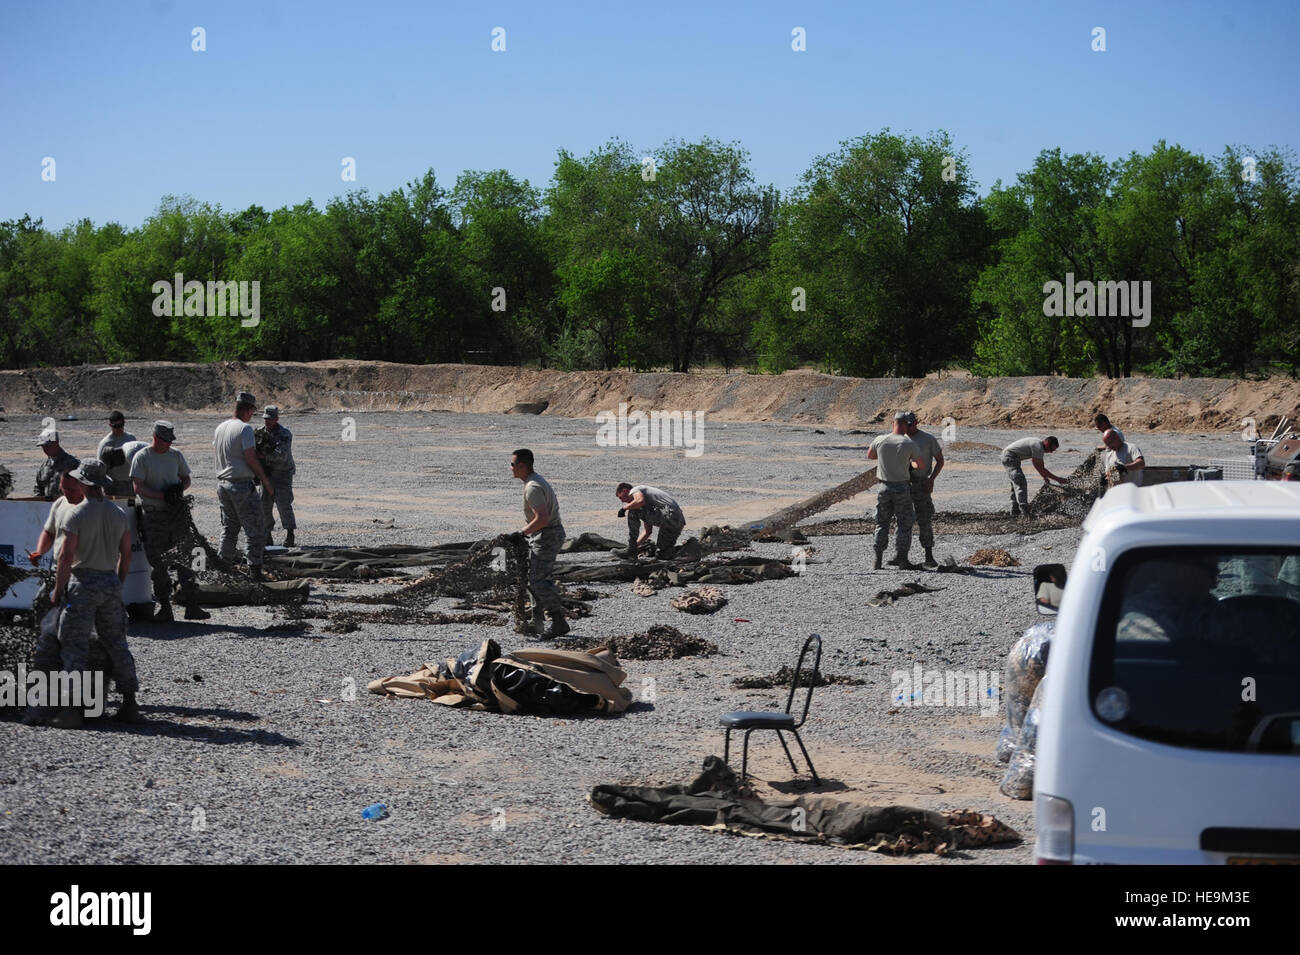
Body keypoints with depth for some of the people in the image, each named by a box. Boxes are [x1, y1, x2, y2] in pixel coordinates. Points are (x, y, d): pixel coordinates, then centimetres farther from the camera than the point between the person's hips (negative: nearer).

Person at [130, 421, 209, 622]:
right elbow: (138, 488, -11)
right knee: (158, 563, 0)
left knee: (185, 559, 4)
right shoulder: (141, 458, -5)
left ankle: (192, 605, 7)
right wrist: (163, 496, -20)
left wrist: (179, 488, -4)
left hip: (177, 514, 4)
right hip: (154, 517, -4)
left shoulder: (176, 455, 9)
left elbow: (186, 479, 19)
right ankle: (164, 607, 7)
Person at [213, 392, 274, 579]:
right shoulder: (245, 428, -15)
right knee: (255, 530, 0)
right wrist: (266, 481, -7)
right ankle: (254, 569, -1)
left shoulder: (220, 428, 9)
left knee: (229, 528, 15)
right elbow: (251, 459, -16)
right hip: (241, 485, -7)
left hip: (222, 484, 8)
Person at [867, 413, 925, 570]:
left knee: (882, 524, 12)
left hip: (884, 487, 3)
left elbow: (870, 455, 16)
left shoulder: (880, 440, -3)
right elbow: (921, 464, -1)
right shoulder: (909, 444, -13)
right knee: (904, 524, 7)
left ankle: (878, 559, 9)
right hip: (902, 488, -3)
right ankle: (901, 559, 4)